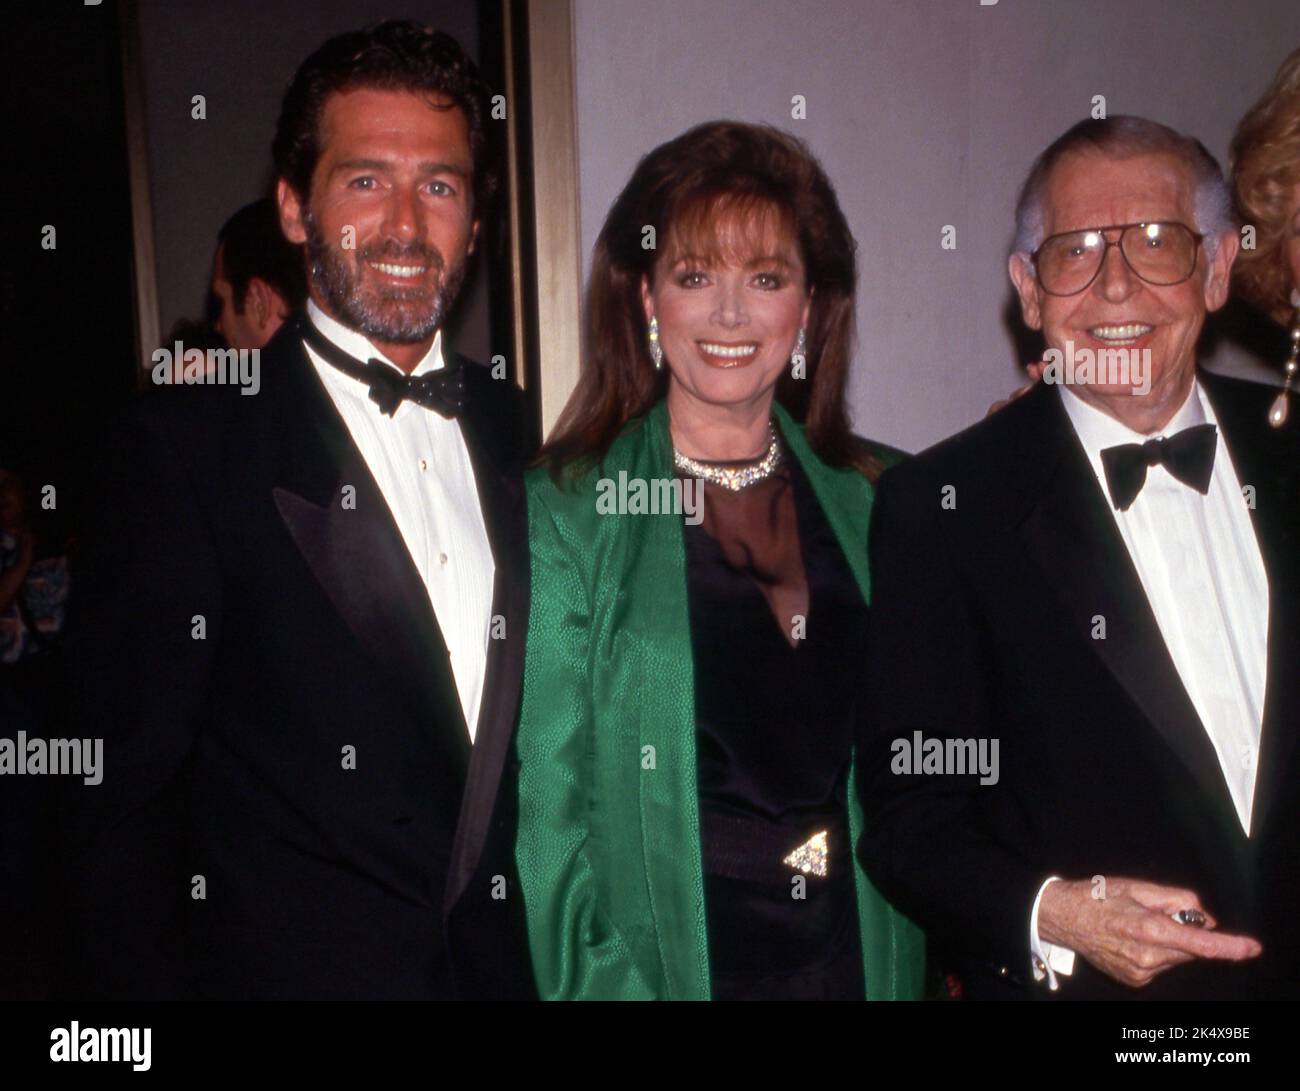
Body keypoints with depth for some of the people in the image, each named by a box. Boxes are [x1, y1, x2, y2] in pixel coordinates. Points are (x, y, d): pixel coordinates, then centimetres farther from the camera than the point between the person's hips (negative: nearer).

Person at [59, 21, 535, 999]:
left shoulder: (515, 431, 3)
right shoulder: (184, 445, -12)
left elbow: (541, 733, 8)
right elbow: (122, 795, -11)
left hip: (506, 961, 5)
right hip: (289, 965, -4)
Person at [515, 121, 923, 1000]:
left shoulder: (876, 506, 1)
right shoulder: (560, 514, -9)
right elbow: (546, 808, -9)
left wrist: (913, 963, 0)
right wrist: (605, 984, -16)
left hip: (867, 960, 4)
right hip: (666, 967, -3)